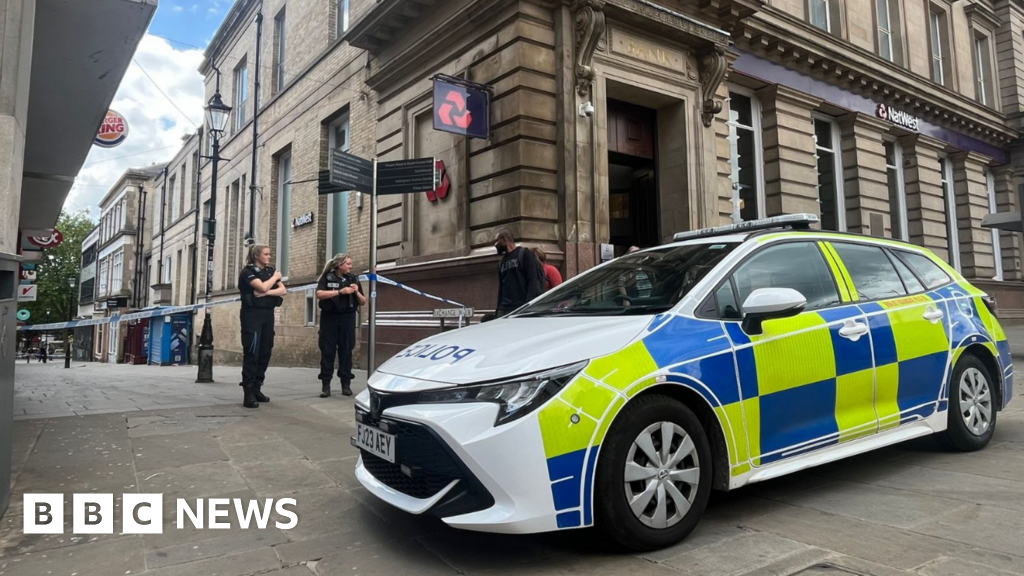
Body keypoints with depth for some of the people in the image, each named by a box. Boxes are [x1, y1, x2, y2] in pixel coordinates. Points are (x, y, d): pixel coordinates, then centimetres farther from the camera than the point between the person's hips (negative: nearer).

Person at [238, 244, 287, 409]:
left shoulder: (270, 270, 14)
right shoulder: (248, 271, -4)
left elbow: (283, 290, 3)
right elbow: (262, 287, -20)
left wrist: (266, 293, -14)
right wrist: (275, 277, -3)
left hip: (268, 315, 6)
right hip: (252, 315, -6)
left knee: (265, 352, 4)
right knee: (252, 352, -10)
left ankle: (256, 388, 13)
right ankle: (248, 393, -10)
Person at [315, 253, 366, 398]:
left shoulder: (353, 279, 8)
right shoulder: (327, 277, 1)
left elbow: (363, 302, 10)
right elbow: (319, 294, -16)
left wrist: (357, 292, -10)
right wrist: (340, 291, -21)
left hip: (347, 318, 2)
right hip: (329, 317, -2)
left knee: (346, 350, 1)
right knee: (327, 350, -1)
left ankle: (346, 384, 6)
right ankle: (325, 385, 3)